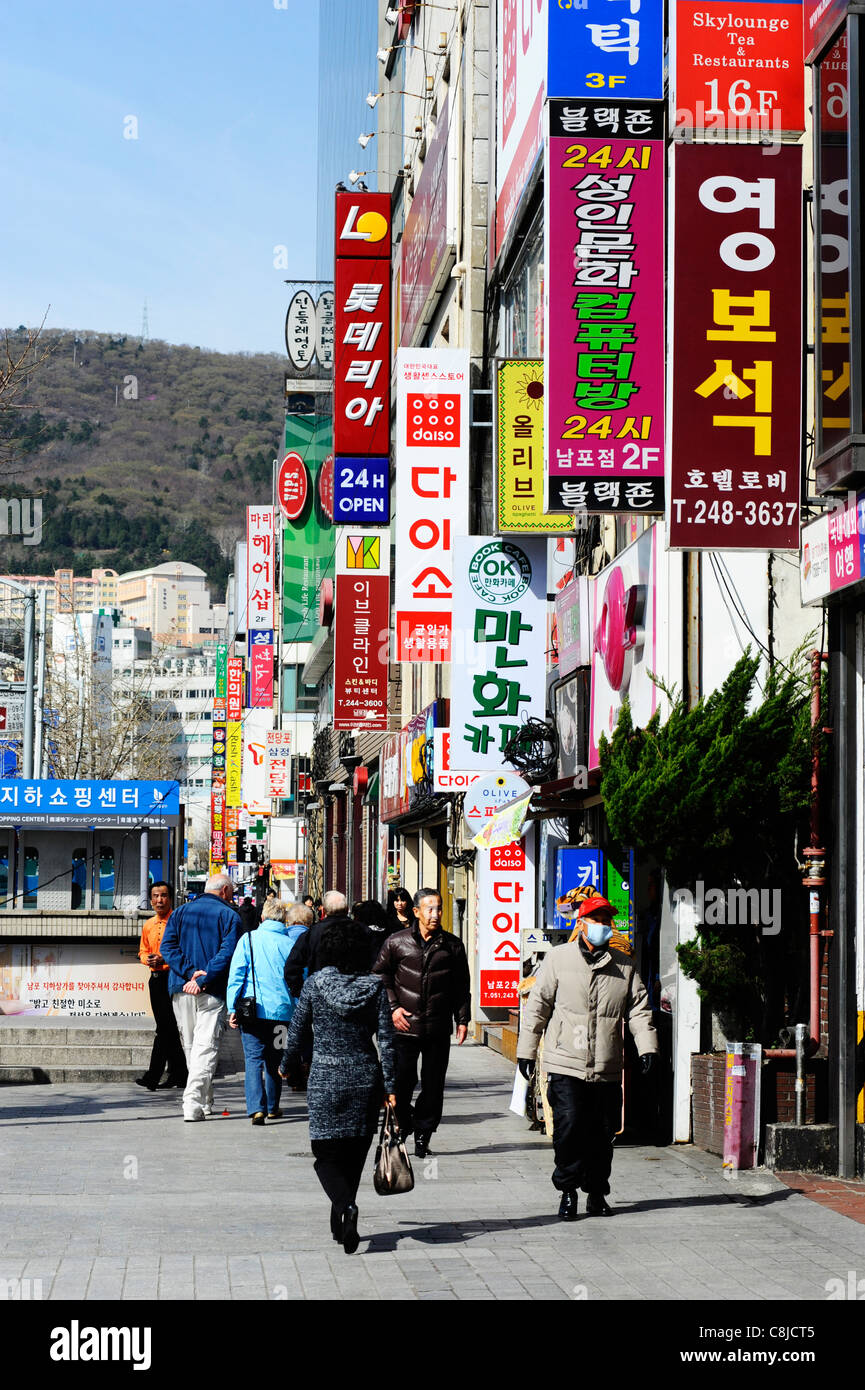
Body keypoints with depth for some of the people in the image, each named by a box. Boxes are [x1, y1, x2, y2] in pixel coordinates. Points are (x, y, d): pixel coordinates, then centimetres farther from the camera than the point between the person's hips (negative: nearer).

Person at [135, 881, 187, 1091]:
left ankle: (153, 1076, -16)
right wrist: (147, 959, 1)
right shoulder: (148, 925, 15)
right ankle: (179, 1075, 18)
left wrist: (164, 959, -22)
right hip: (156, 978, 8)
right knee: (167, 1029, 11)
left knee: (165, 1028, -12)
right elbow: (143, 951, 25)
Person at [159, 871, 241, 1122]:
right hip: (212, 992, -4)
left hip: (181, 989, 4)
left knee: (191, 1046, 15)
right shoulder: (229, 915, 1)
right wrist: (203, 980, -15)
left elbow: (168, 947, 1)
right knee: (206, 1046, -7)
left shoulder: (180, 913, 13)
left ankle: (205, 1103, 24)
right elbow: (227, 953, -13)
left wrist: (190, 972, -7)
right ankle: (193, 1103, -20)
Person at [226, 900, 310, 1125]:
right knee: (274, 1060, 17)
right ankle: (273, 1107, 26)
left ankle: (257, 1107, -20)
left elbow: (236, 974, -4)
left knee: (254, 1059, -4)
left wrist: (232, 1008, -1)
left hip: (252, 1009, -2)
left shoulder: (249, 939, 0)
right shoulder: (290, 944, 3)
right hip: (282, 1011, 2)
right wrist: (296, 1012, 16)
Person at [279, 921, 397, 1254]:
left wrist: (285, 1065, 18)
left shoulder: (315, 984, -6)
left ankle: (346, 1206, -24)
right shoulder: (374, 986, -2)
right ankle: (340, 1225, 21)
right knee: (354, 1154, 15)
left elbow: (297, 1030, 0)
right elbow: (386, 1039, -4)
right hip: (365, 1077, 2)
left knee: (326, 1156, 3)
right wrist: (389, 1086, -1)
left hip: (325, 1079, -2)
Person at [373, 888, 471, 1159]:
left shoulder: (452, 946, 6)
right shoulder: (397, 942, 2)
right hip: (405, 1025, -1)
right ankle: (401, 1127, 16)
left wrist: (462, 1020, 7)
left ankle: (423, 1135, 15)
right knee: (401, 1081, -3)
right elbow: (380, 975, 10)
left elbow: (462, 986, 13)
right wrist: (392, 1007, -1)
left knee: (433, 1085, 4)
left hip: (438, 1028, 1)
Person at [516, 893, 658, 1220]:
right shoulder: (558, 959, 4)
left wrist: (647, 1047, -5)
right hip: (565, 1064, -3)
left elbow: (639, 1009, 10)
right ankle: (568, 1190, 3)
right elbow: (537, 1005, 6)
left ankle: (596, 1193, 20)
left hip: (607, 1069, 3)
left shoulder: (623, 966, 11)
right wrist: (526, 1051, 5)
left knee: (602, 1134, 5)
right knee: (569, 1127, -12)